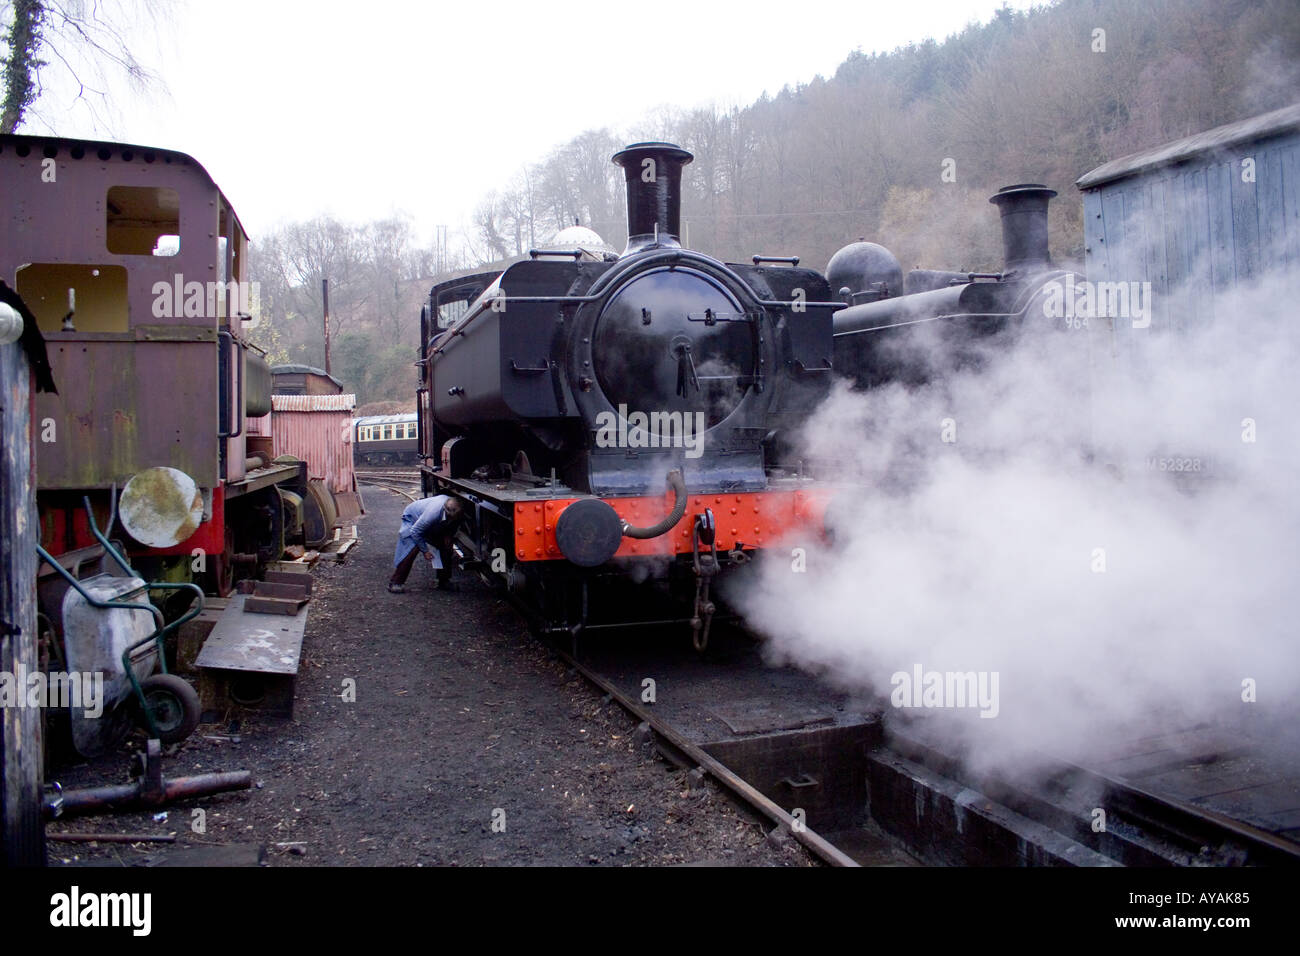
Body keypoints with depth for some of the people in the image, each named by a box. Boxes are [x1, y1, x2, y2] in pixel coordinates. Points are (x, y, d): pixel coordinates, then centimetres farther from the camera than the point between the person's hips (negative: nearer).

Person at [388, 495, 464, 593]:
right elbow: (415, 531, -32)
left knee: (446, 547, -4)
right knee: (411, 549, -24)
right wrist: (425, 551, -26)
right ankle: (395, 583, -14)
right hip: (412, 519, -6)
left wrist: (448, 535, -16)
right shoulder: (434, 512, -46)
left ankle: (444, 581, 10)